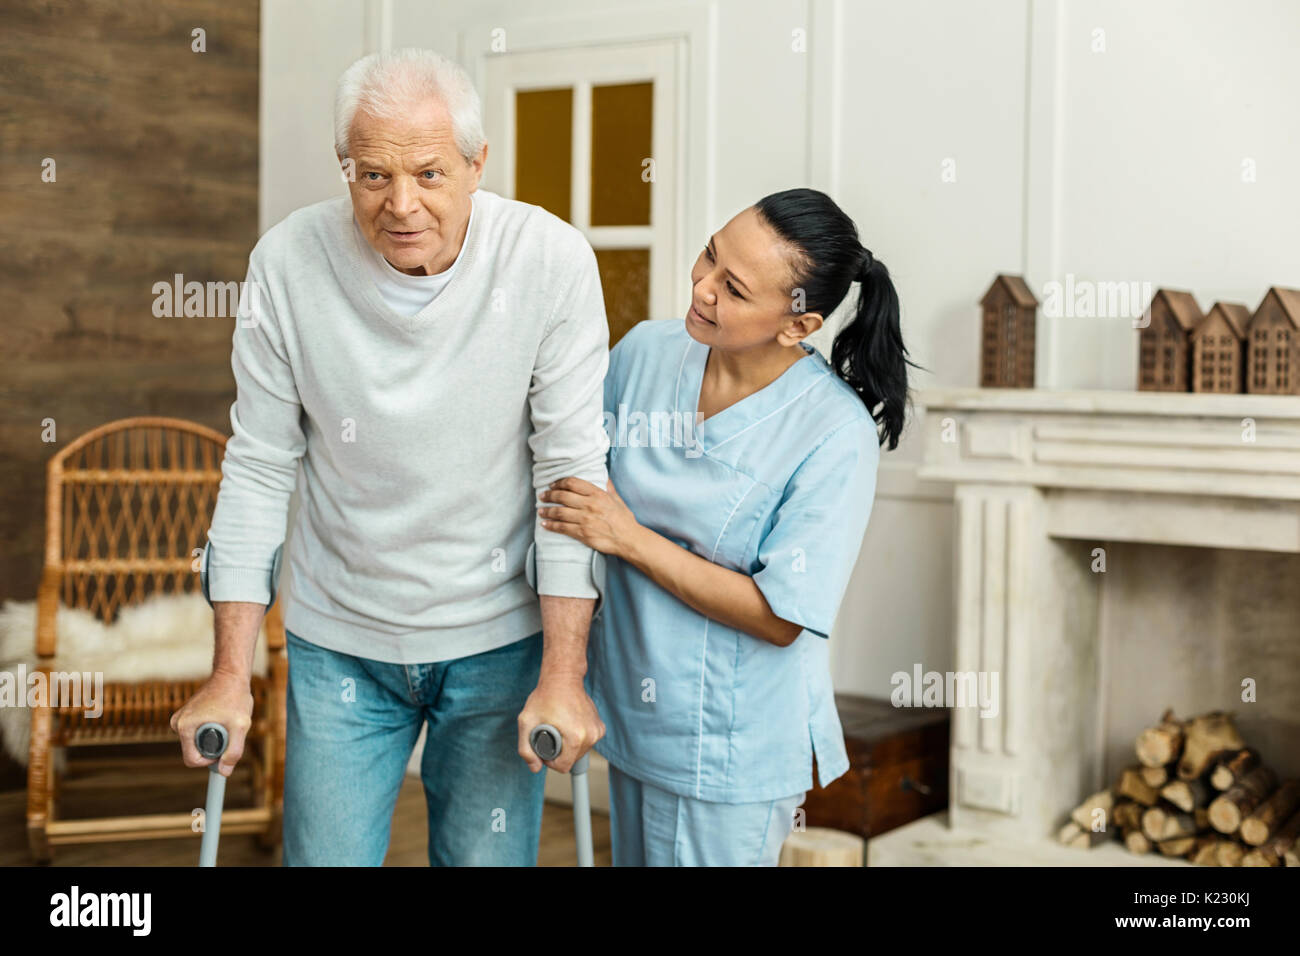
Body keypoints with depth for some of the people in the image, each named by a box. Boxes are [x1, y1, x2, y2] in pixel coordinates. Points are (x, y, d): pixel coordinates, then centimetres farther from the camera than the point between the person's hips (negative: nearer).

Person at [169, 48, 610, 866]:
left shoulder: (552, 261, -15)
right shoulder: (288, 263, -11)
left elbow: (572, 467, -11)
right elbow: (259, 469, -4)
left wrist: (564, 674, -12)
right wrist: (231, 673, -4)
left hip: (500, 641, -1)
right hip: (339, 642, 1)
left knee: (488, 856, 10)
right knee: (324, 855, 8)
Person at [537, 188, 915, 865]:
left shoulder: (836, 433, -21)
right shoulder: (646, 351, -5)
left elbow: (780, 618, -22)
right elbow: (575, 482, 10)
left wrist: (628, 538, -22)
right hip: (631, 716, 6)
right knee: (633, 859, 23)